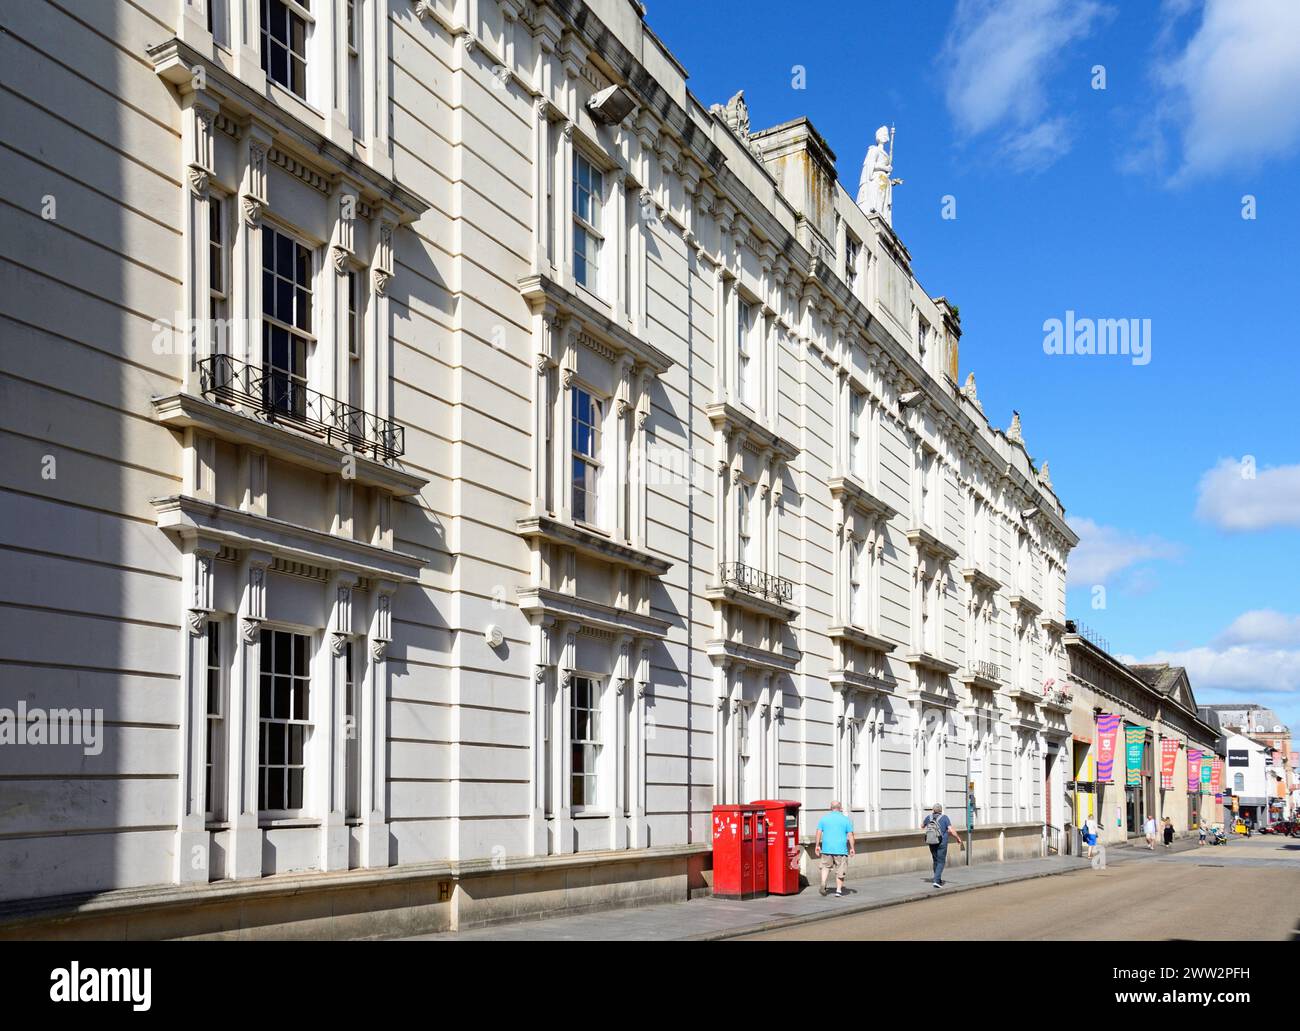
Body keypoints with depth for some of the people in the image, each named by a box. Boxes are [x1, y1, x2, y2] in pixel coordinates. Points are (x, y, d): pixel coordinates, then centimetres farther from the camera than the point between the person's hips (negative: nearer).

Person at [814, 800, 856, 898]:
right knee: (840, 871, 9)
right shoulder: (846, 819, 0)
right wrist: (852, 848, 3)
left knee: (825, 866, 18)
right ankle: (838, 890, 8)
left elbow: (819, 832, 3)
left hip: (826, 848, 2)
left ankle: (823, 883, -3)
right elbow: (850, 835, -3)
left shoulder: (824, 818, 5)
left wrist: (817, 845, 9)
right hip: (841, 849, -2)